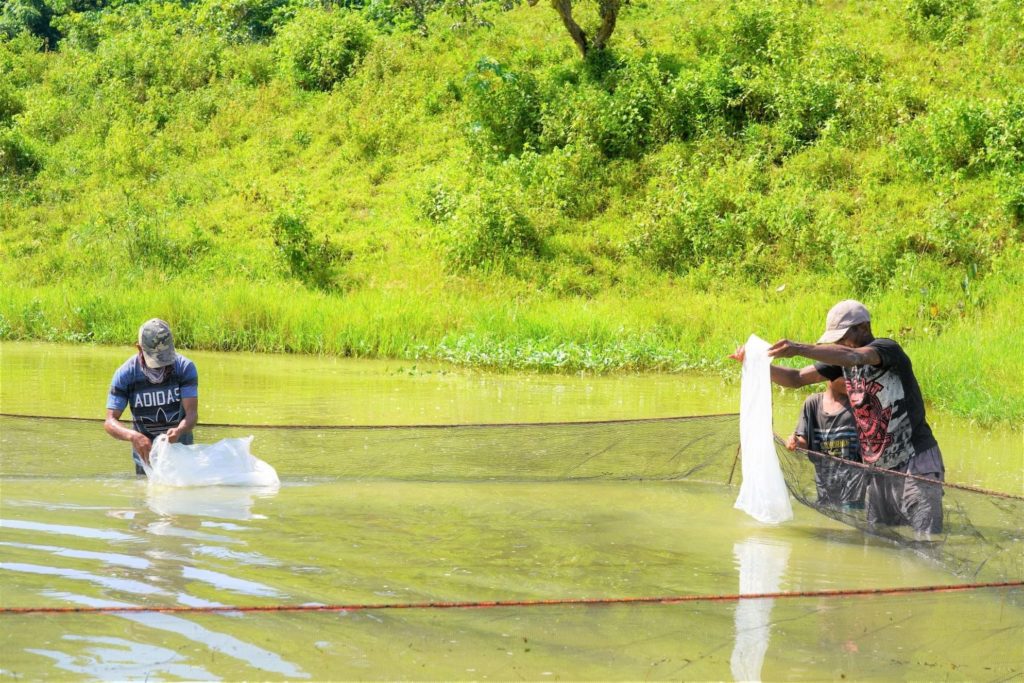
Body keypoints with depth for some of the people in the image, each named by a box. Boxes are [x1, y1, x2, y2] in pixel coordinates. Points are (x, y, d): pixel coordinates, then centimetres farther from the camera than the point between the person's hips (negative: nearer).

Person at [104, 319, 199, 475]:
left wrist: (179, 431, -45)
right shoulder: (126, 374, -16)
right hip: (146, 455, 0)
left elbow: (192, 413, -21)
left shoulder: (185, 368, -15)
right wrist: (133, 436, -41)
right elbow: (110, 422, -19)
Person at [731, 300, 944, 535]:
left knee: (929, 542, -11)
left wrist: (799, 349, -44)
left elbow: (852, 357, -35)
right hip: (877, 468, 8)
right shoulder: (840, 359, 11)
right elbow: (796, 379, 10)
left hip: (915, 463, -8)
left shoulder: (887, 349, -14)